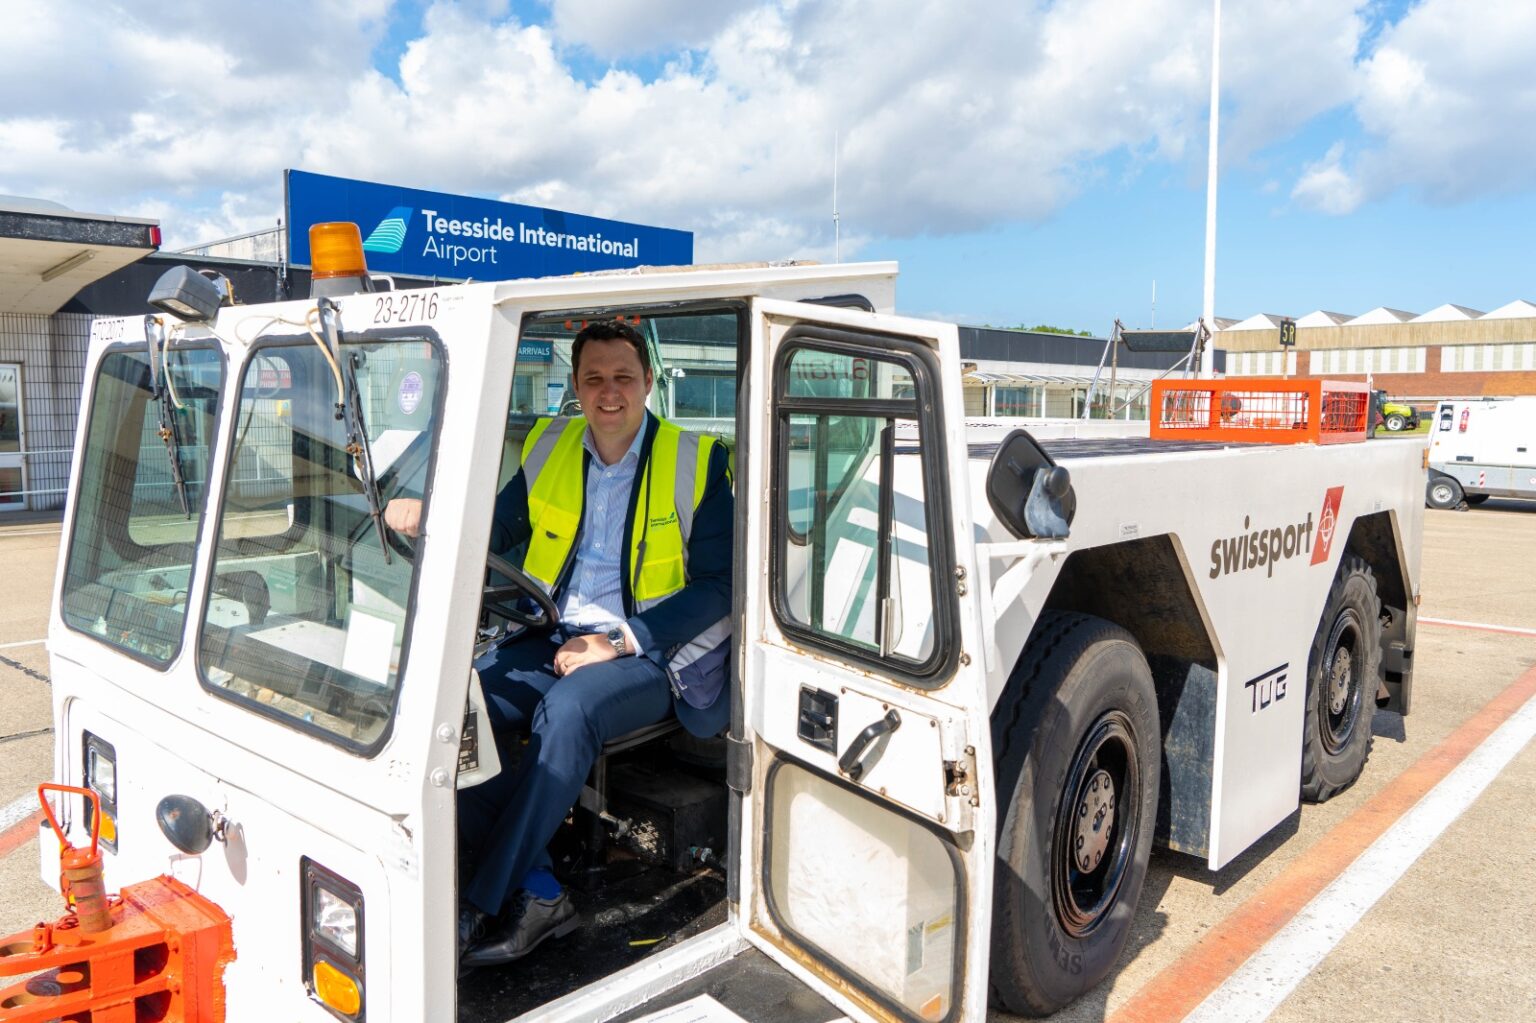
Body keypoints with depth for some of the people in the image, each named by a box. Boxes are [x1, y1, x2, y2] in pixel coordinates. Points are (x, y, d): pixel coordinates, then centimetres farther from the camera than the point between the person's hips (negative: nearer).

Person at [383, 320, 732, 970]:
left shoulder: (696, 461, -4)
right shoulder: (549, 449, 9)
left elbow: (718, 586, -8)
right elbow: (496, 529, 17)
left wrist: (621, 642, -18)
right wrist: (426, 516, -5)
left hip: (654, 654, -4)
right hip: (554, 641, 5)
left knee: (568, 708, -35)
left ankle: (481, 909, -23)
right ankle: (537, 895, -16)